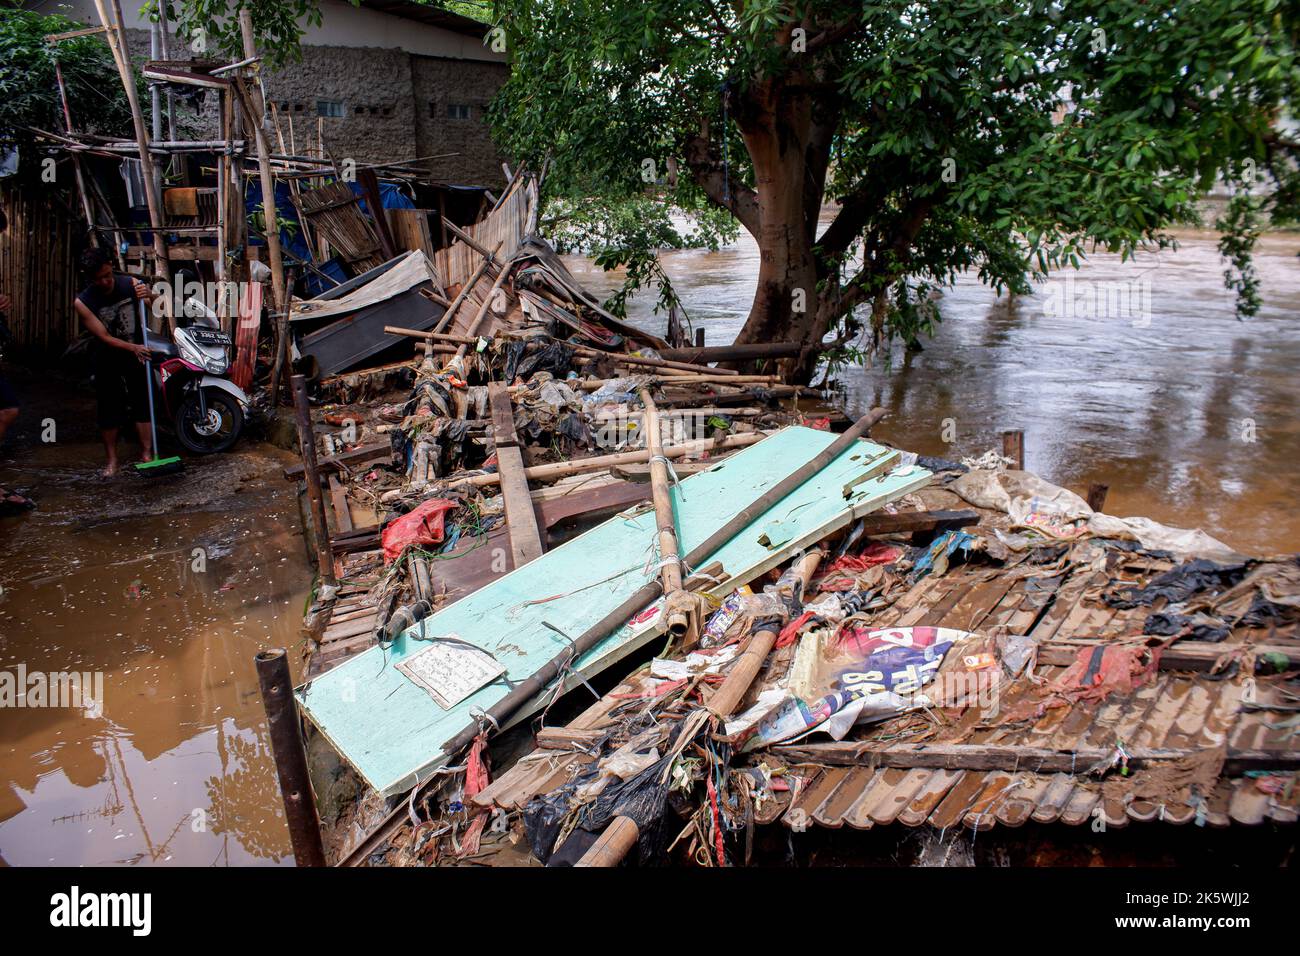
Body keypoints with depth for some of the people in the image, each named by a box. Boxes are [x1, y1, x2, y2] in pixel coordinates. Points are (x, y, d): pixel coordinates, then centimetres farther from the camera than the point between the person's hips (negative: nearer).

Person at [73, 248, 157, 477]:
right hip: (107, 358, -1)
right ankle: (112, 460, 13)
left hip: (137, 353, 1)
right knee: (109, 409, 2)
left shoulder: (130, 284, -12)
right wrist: (132, 348, -34)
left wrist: (149, 295, -27)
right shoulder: (82, 302, -16)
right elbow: (104, 337, -18)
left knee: (143, 403, -1)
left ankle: (147, 454, 6)